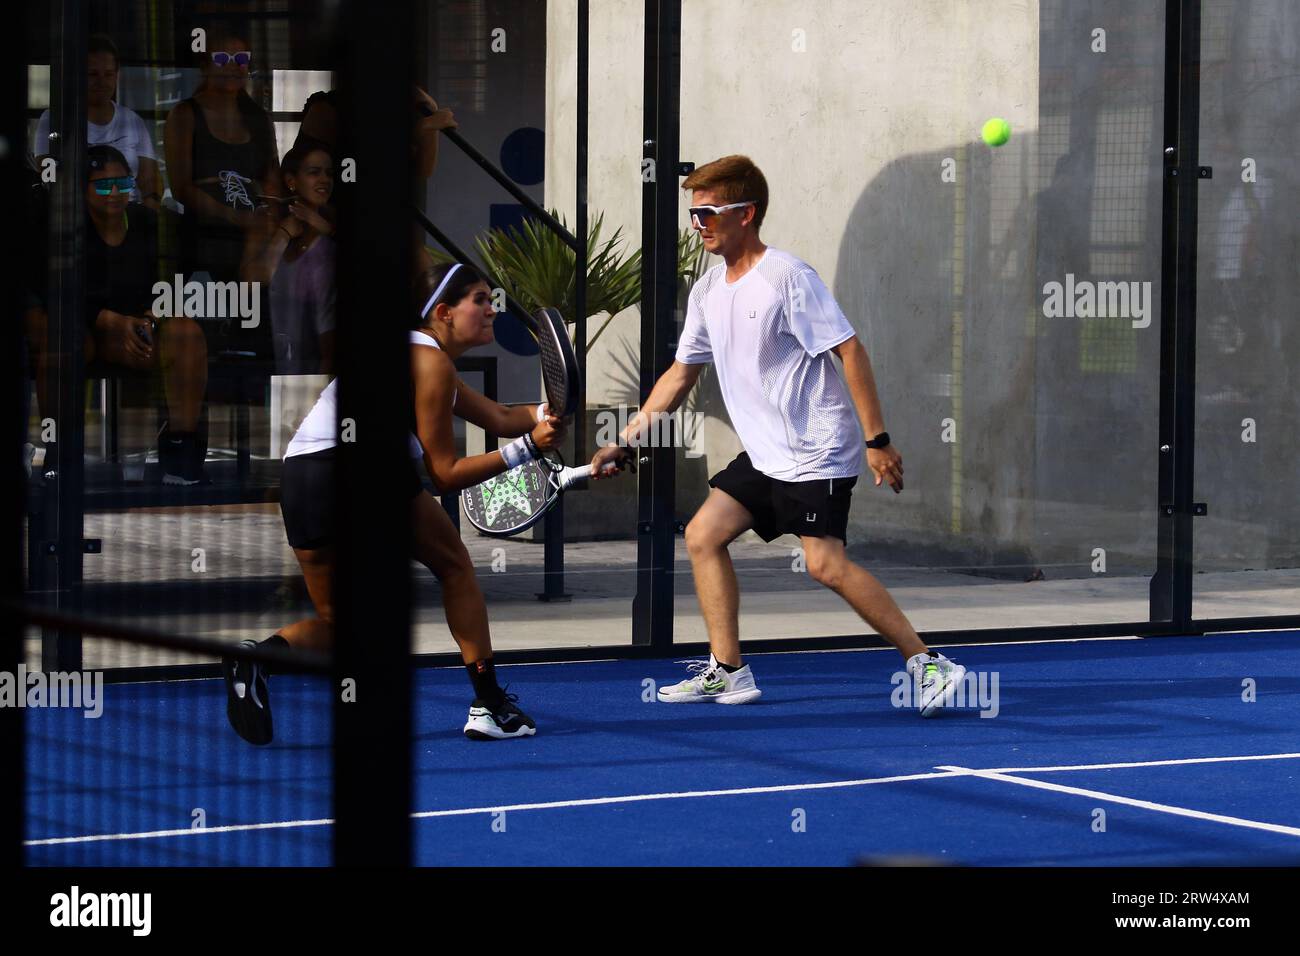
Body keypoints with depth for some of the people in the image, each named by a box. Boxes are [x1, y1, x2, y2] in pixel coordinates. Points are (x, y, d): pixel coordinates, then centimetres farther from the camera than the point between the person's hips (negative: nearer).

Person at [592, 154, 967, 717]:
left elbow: (849, 350, -16)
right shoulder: (707, 292, 10)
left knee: (826, 563, -19)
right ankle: (726, 671, 11)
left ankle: (928, 665, -14)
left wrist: (878, 440, -20)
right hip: (765, 454, 9)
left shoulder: (787, 276, -15)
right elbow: (680, 374, 20)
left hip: (817, 452, -9)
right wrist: (624, 444, 16)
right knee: (703, 534, 5)